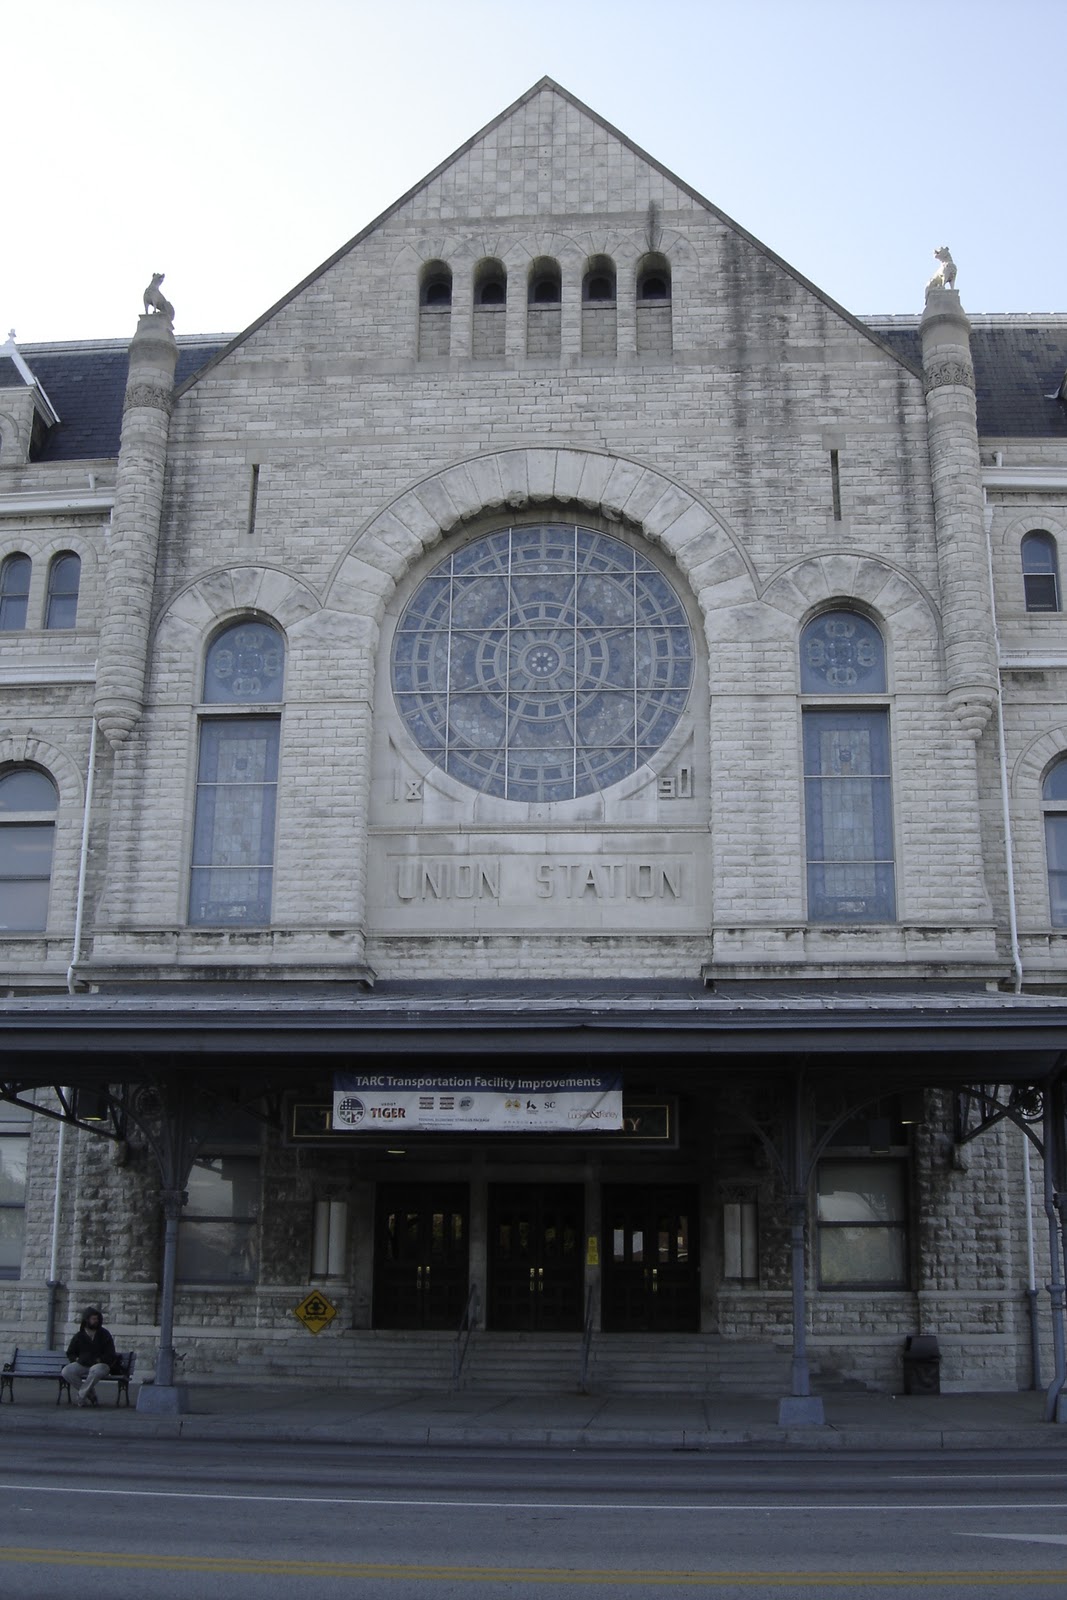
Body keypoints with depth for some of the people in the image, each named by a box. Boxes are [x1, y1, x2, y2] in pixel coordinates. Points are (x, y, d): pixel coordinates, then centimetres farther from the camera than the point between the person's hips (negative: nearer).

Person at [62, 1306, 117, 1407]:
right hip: (82, 1365, 4)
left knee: (96, 1370, -40)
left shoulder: (104, 1335, 2)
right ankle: (90, 1394, -12)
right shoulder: (79, 1335, 9)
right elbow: (70, 1353, 19)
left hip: (100, 1365, -4)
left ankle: (80, 1396, -25)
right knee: (66, 1371, -24)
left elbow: (110, 1355, -1)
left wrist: (98, 1360, -14)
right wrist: (76, 1359, -1)